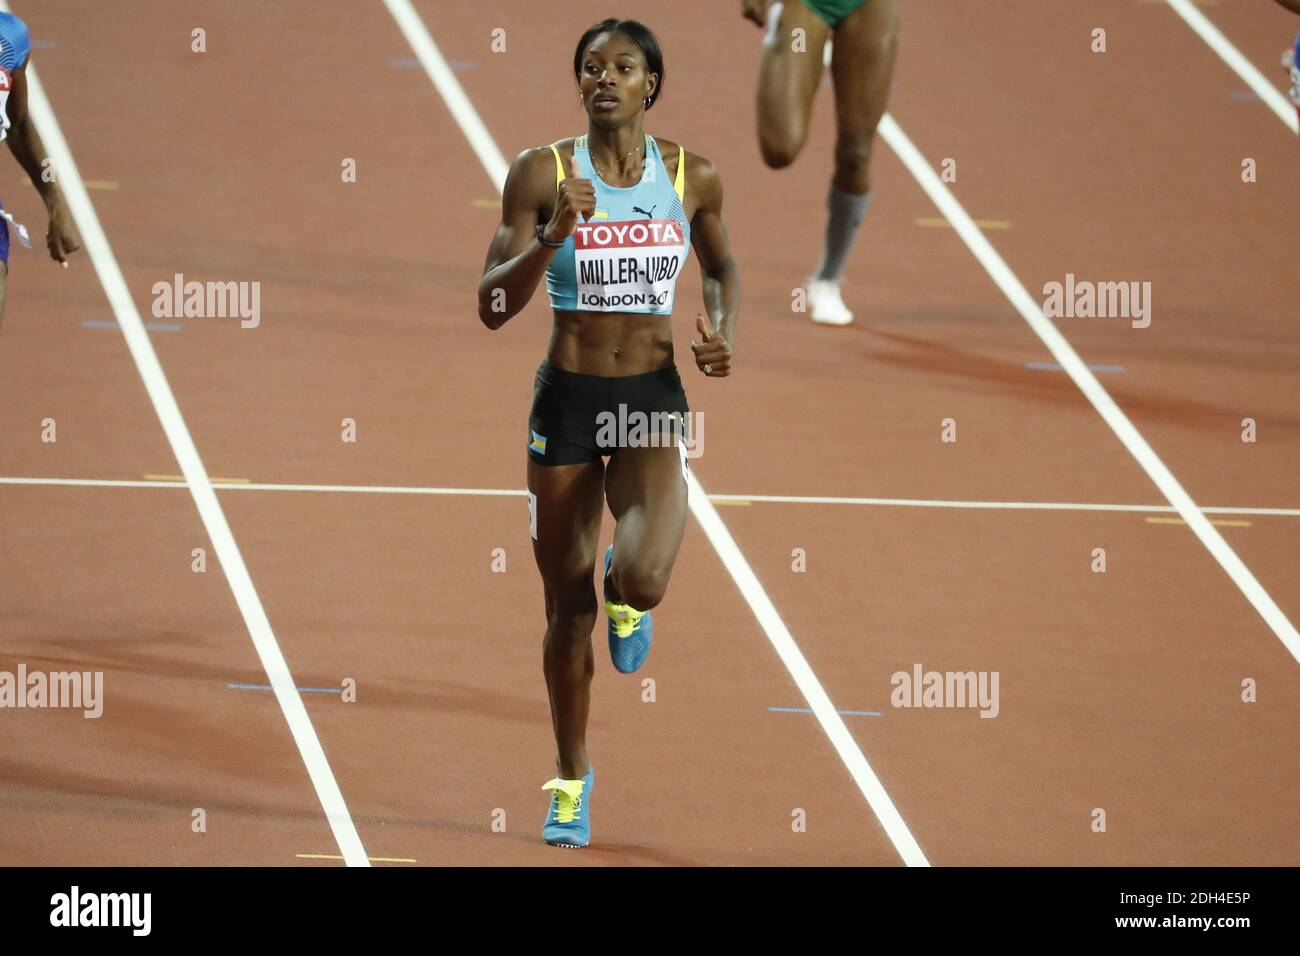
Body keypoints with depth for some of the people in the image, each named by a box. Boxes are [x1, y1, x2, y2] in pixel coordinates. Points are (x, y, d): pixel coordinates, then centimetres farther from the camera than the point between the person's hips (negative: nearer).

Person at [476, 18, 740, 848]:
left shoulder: (693, 177, 0)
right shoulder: (542, 173, -5)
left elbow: (722, 265, 20)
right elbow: (493, 306, -8)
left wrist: (724, 332, 1)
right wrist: (551, 237, -23)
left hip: (653, 401, 0)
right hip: (568, 398, 0)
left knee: (644, 580, -23)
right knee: (569, 609, 6)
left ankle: (625, 596, 17)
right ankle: (572, 779, 26)